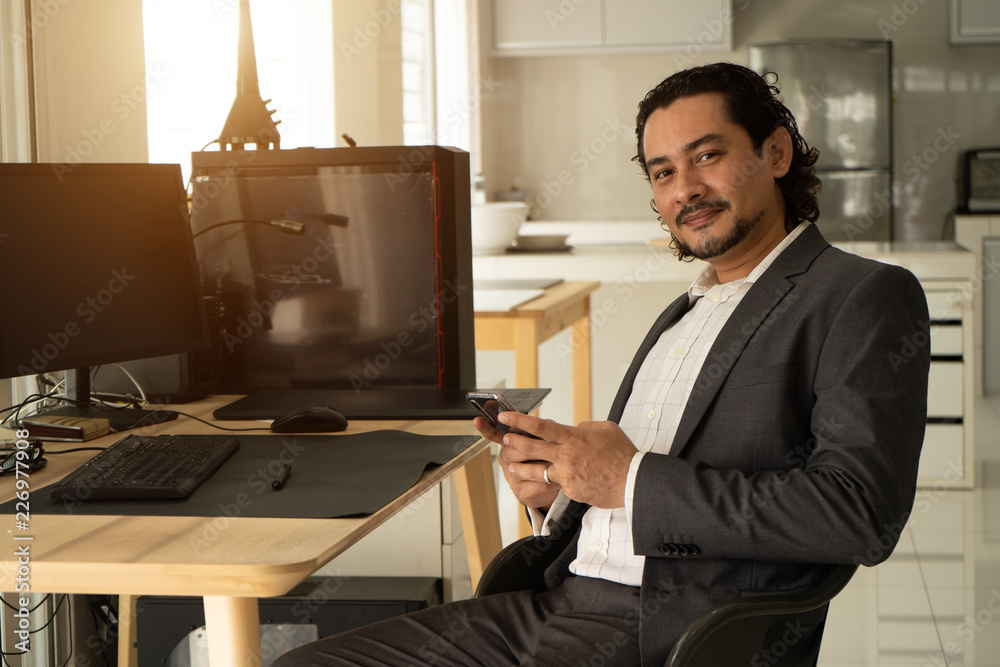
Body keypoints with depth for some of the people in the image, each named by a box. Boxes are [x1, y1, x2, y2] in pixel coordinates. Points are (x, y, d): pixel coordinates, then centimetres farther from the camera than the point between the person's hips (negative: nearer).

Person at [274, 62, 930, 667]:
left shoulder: (865, 298, -2)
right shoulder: (683, 315, 25)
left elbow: (861, 513, -16)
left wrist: (630, 479, -14)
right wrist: (555, 487, 2)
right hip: (563, 602, 8)